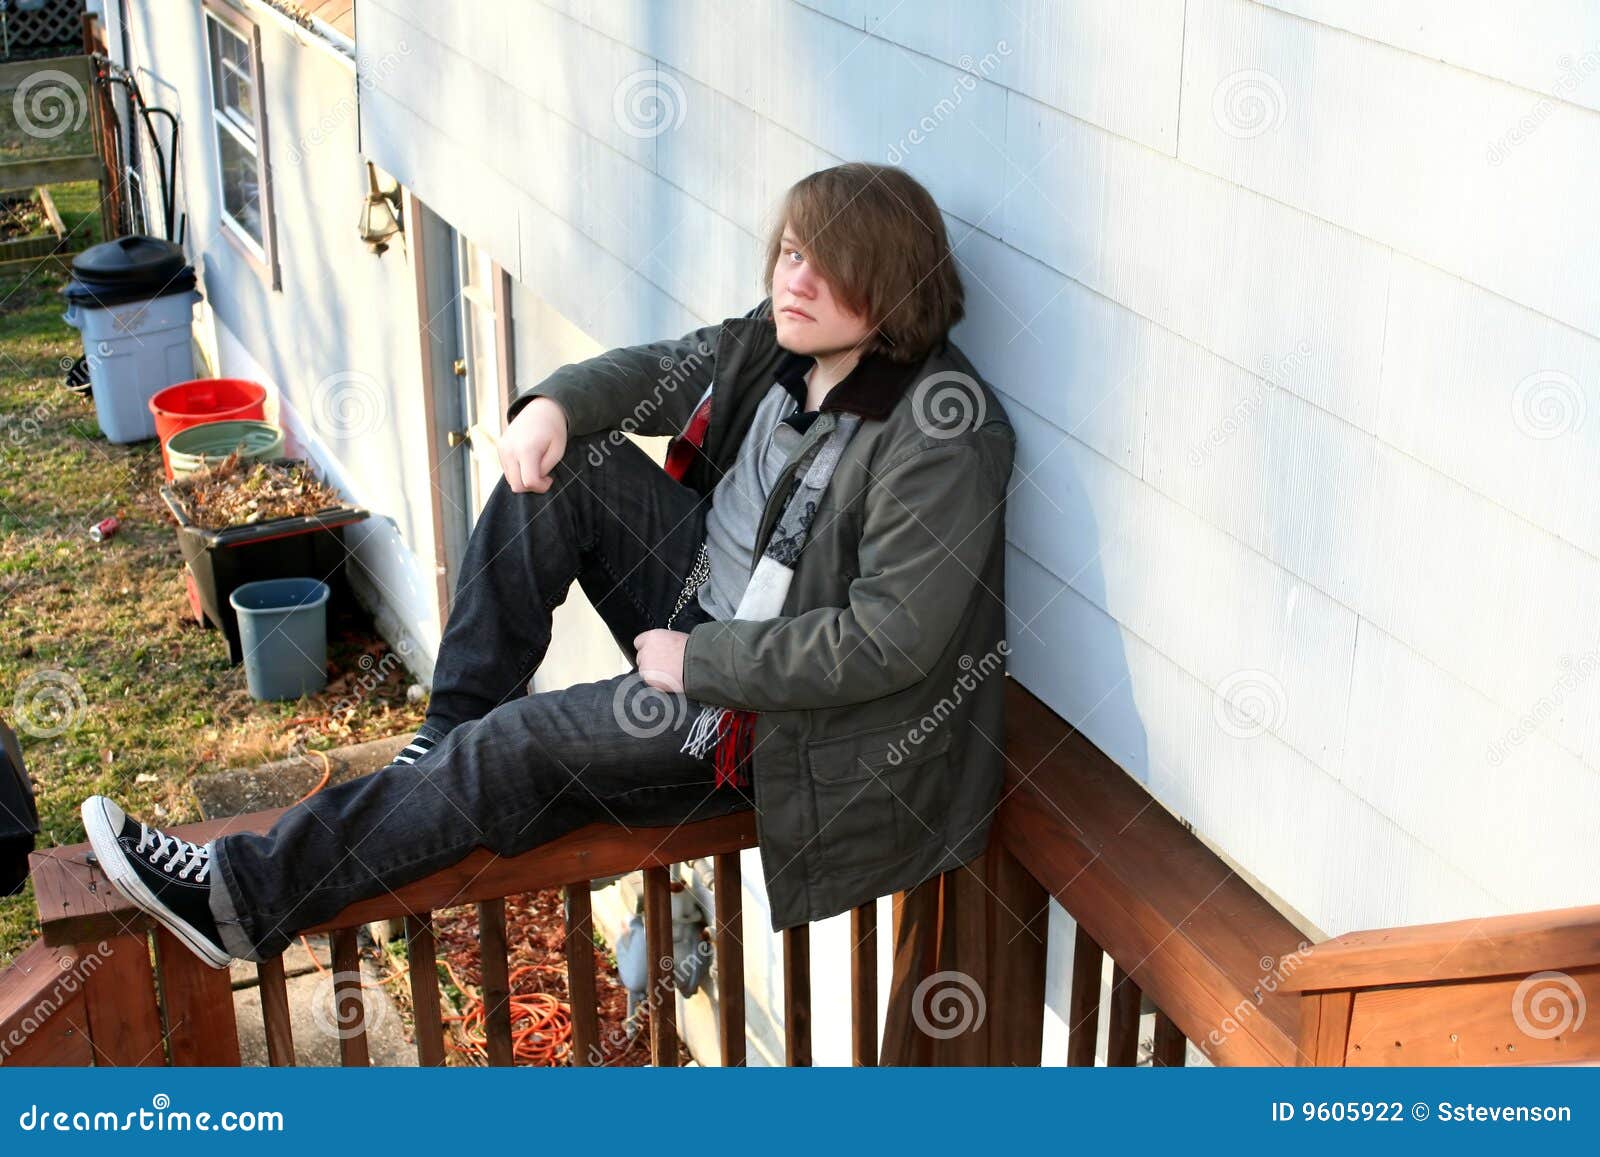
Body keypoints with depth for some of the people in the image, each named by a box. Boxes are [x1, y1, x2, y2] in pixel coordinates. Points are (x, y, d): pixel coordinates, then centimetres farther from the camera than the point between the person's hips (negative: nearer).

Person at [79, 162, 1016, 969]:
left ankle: (250, 894, -4)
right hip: (705, 607, 8)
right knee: (562, 473, -6)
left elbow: (889, 641, -27)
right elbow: (659, 369, 15)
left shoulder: (941, 437, -26)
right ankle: (448, 740, 1)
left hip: (781, 711, -8)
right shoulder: (775, 344, -2)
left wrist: (698, 662, -22)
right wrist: (555, 404, -8)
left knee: (516, 751, -15)